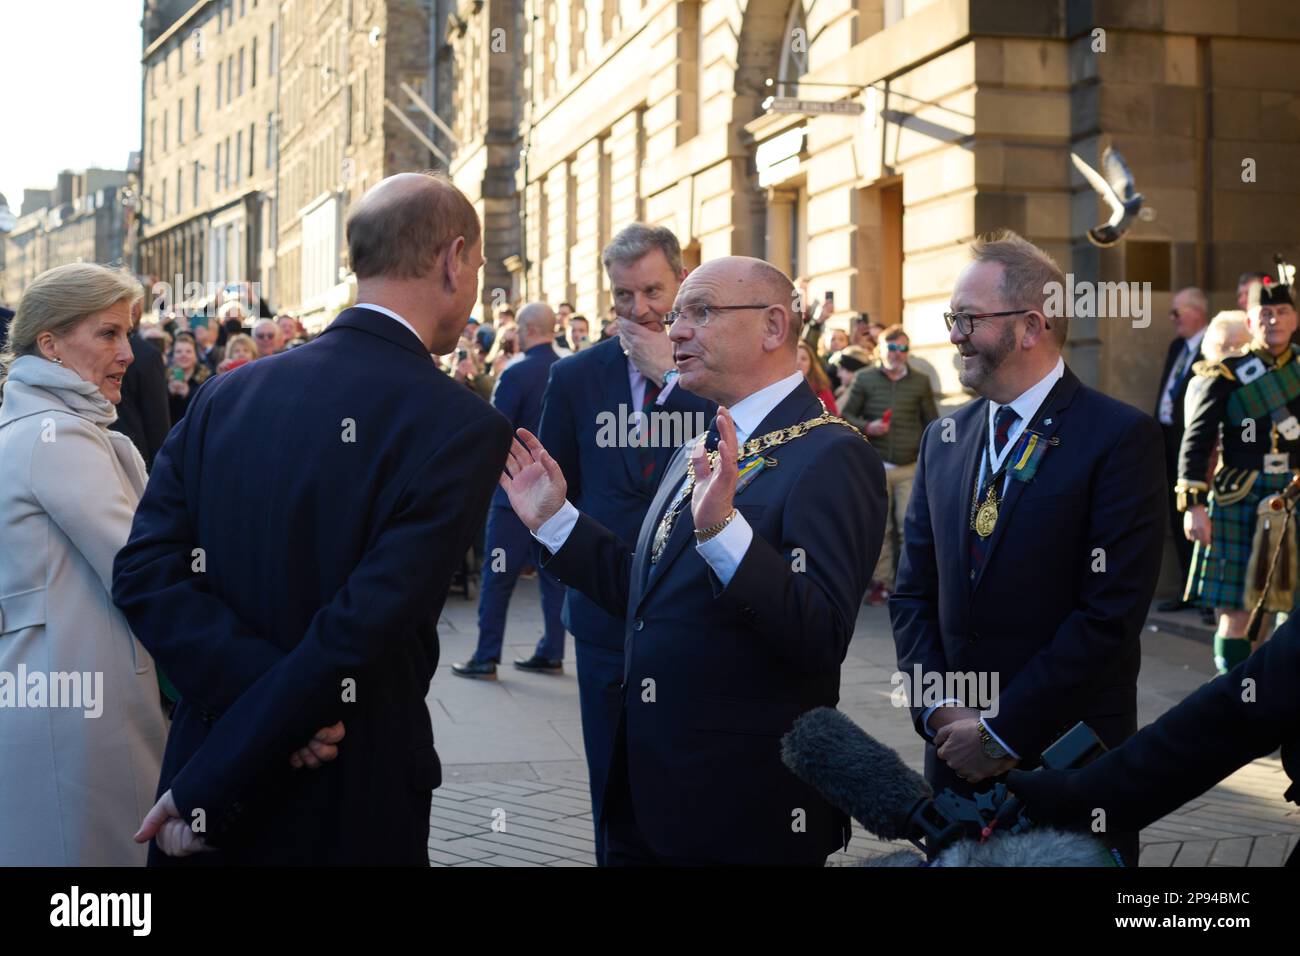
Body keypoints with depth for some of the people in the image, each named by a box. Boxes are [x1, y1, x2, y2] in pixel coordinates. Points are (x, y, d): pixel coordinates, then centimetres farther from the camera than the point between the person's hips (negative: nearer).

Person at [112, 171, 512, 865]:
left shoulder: (227, 393, 0)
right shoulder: (465, 428, -16)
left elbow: (144, 568, -7)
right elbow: (362, 631, -23)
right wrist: (209, 795, -17)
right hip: (352, 809, -4)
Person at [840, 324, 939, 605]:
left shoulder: (920, 382, 6)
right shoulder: (864, 379, 2)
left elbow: (932, 423, 10)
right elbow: (846, 414, 5)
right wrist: (866, 427, -14)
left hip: (911, 467, 0)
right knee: (879, 528, 5)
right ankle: (881, 582, 13)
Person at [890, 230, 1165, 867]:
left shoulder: (1120, 438, -11)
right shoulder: (943, 439, 8)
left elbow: (1111, 612, -17)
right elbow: (913, 593, 10)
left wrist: (1004, 730, -15)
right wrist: (939, 711, -5)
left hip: (1072, 763, -5)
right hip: (958, 750, 5)